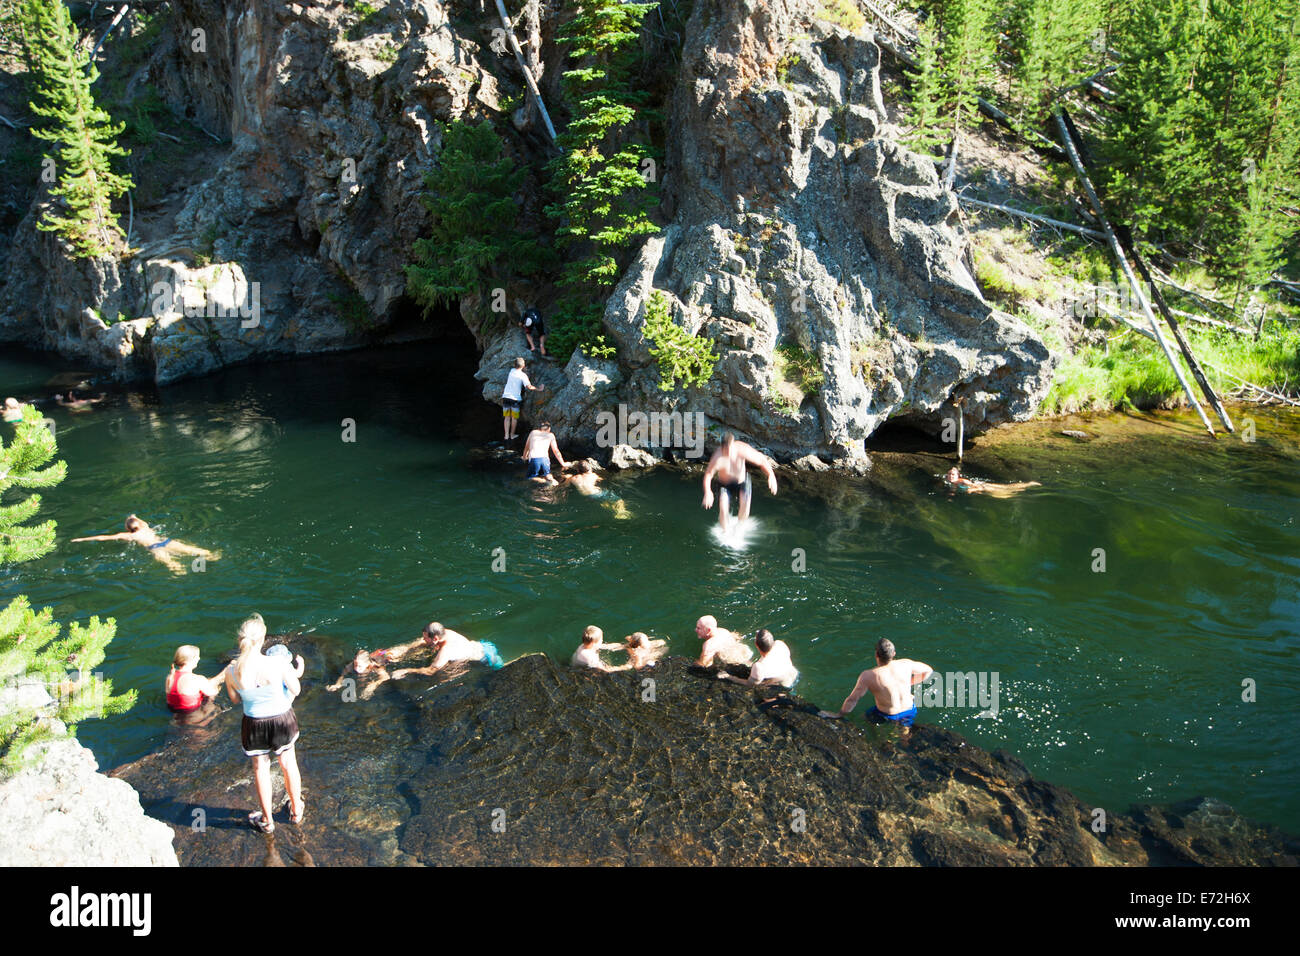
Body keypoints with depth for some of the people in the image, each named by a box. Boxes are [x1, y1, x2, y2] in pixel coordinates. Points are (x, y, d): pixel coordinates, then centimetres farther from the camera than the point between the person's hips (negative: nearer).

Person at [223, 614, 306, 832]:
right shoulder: (279, 664, -28)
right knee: (288, 763, 24)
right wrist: (297, 672, 6)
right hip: (282, 718, -1)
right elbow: (295, 689, -13)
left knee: (260, 767, 23)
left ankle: (267, 820, 39)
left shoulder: (232, 671, -21)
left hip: (254, 723, 1)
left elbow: (235, 699, -3)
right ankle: (296, 810, 43)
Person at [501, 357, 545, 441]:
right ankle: (512, 435, 15)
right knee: (514, 418, 10)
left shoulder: (511, 371, 7)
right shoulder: (523, 375, -7)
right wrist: (538, 389, -3)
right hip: (515, 398, -3)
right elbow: (529, 387, -14)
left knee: (507, 417, 8)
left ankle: (506, 436, 4)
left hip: (506, 396, 3)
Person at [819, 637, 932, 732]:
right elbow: (928, 670, 3)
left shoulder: (867, 676, -23)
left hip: (888, 717, 0)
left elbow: (852, 700, -16)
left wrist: (838, 715, -2)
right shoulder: (905, 664, -15)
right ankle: (905, 727, 20)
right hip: (910, 712, 0)